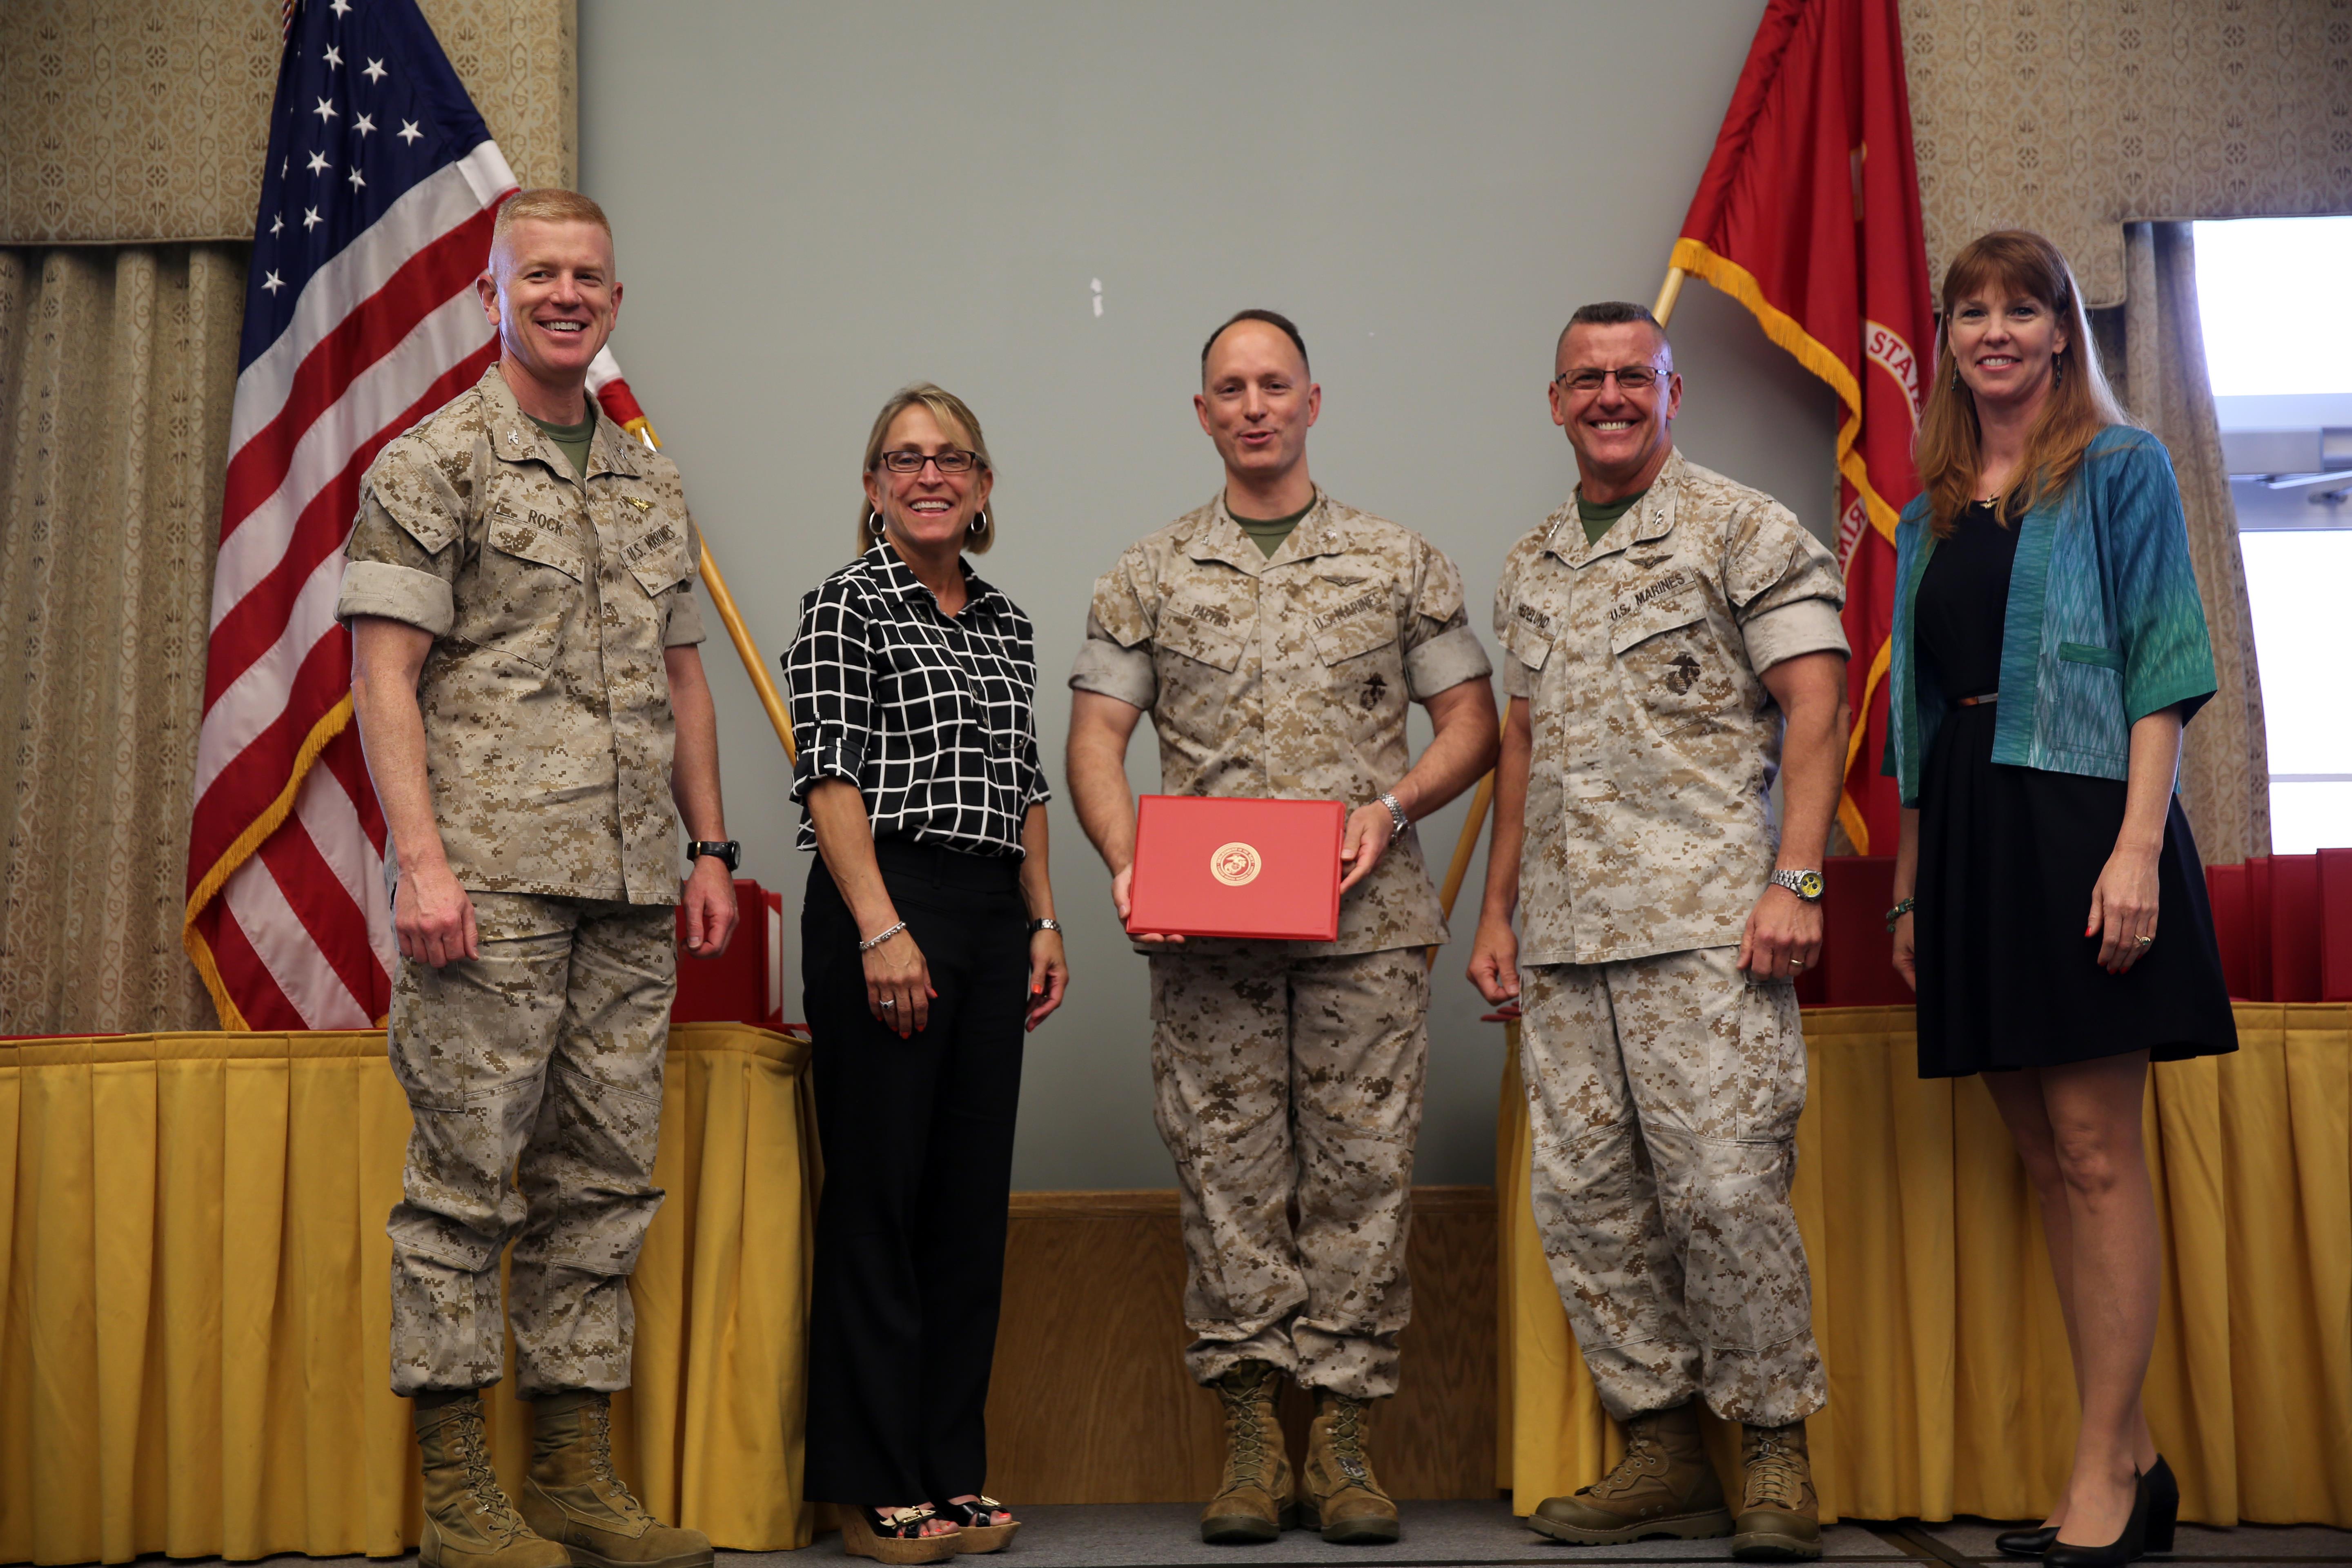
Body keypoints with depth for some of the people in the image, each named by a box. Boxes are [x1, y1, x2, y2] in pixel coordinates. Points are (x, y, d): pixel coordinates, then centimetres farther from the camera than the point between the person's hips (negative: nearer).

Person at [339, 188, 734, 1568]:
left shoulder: (652, 487, 19)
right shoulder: (434, 463, 0)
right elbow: (385, 674, -7)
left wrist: (710, 848, 14)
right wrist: (423, 856, -17)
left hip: (632, 889, 6)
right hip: (491, 879, -6)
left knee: (607, 1181, 8)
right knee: (469, 1177, -2)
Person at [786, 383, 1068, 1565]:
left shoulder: (1006, 621, 17)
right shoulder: (844, 607, -2)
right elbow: (830, 776, -9)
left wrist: (1044, 924, 12)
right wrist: (882, 930, -17)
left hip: (993, 916, 7)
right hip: (881, 912, -6)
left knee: (973, 1196, 8)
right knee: (879, 1192, -2)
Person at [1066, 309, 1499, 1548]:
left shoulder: (1397, 563, 10)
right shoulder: (1151, 576, 11)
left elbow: (1470, 722, 10)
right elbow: (1096, 739, 7)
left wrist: (1392, 806, -7)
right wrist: (1128, 865, -9)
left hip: (1369, 921, 0)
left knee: (1361, 1169, 0)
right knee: (1228, 1172, 1)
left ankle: (1342, 1437, 10)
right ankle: (1249, 1433, 11)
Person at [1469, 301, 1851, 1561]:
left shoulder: (1741, 530, 2)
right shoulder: (1529, 567, 20)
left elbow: (1816, 704, -5)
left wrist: (1795, 882, -14)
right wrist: (1495, 912, 17)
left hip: (1704, 922, -6)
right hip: (1563, 936, 6)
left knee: (1726, 1189, -8)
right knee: (1582, 1199, 5)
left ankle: (1776, 1452, 8)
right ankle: (1662, 1449, 17)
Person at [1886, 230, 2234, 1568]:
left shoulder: (2120, 469, 2)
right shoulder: (1934, 510, 18)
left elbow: (2163, 667, -6)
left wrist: (2137, 847, -16)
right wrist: (1910, 884, 16)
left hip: (2079, 817, -6)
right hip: (1968, 840, 6)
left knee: (2095, 1152, -6)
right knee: (2046, 1157, 7)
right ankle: (2135, 1458, 16)